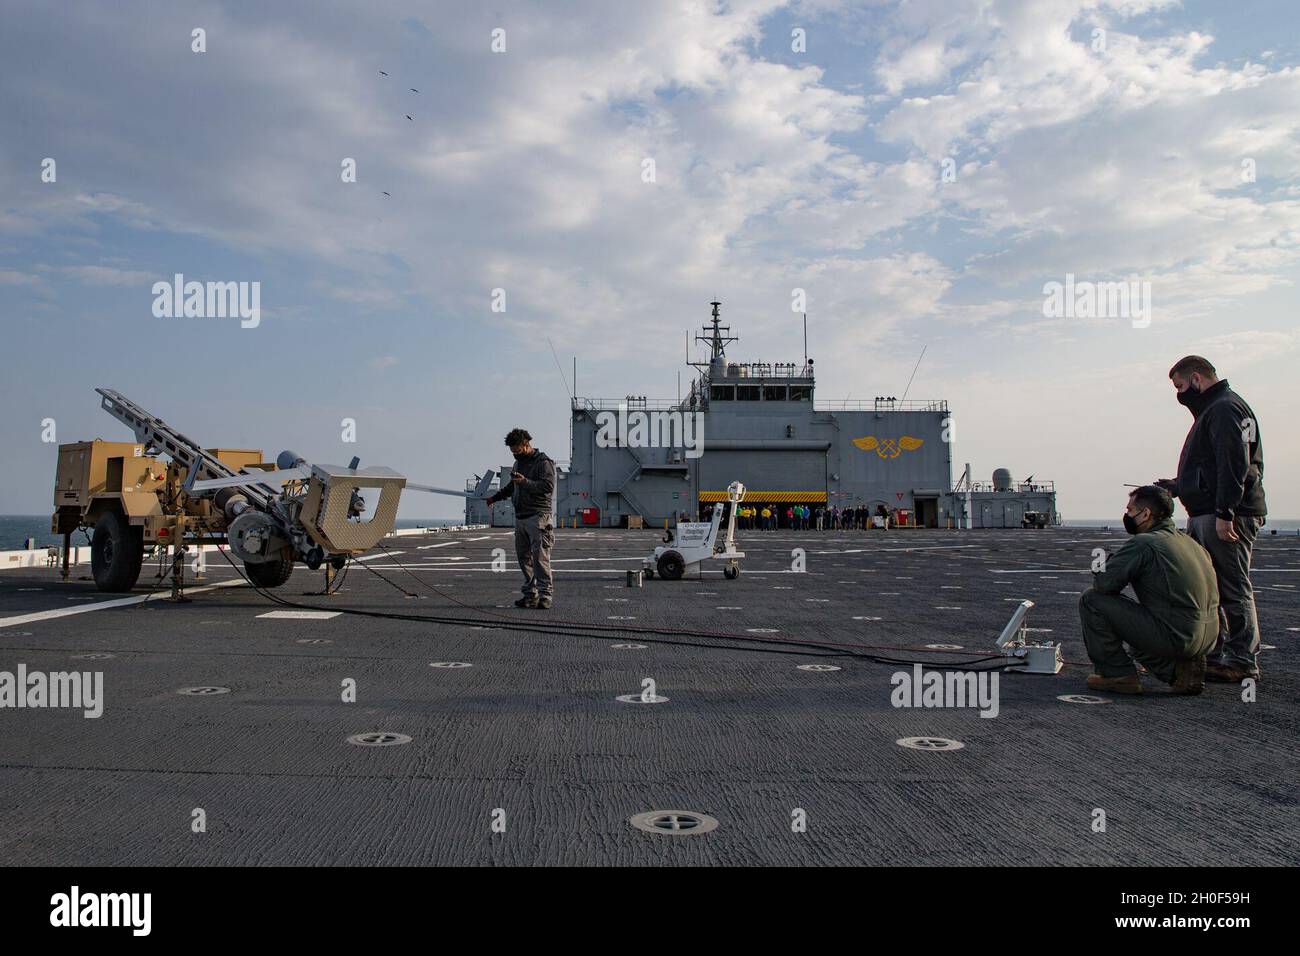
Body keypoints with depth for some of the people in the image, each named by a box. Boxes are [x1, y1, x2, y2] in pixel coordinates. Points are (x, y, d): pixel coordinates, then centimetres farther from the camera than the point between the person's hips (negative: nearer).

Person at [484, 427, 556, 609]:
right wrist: (495, 497, 32)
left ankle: (545, 594, -9)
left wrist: (525, 482, -27)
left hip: (538, 517, -9)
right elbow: (511, 486, 35)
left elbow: (548, 487, -21)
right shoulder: (519, 462, 19)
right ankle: (531, 594, 11)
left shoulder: (543, 462, -8)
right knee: (524, 557, 7)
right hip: (521, 517, 9)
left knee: (540, 557, -12)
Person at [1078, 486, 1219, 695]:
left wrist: (1102, 563, 7)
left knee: (1091, 599, -2)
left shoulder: (1142, 543, -12)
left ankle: (1116, 674, 3)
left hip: (1174, 637, -9)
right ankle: (1177, 668, 12)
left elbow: (1103, 583, -16)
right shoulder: (1190, 542, 15)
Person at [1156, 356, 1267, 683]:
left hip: (1226, 519, -11)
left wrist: (1224, 513, -25)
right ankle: (1211, 655, 20)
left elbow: (1234, 465, -21)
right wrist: (1175, 486, 25)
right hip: (1204, 515, 11)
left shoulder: (1225, 408, -10)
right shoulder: (1211, 410, 23)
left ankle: (1243, 662, -1)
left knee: (1232, 589, -7)